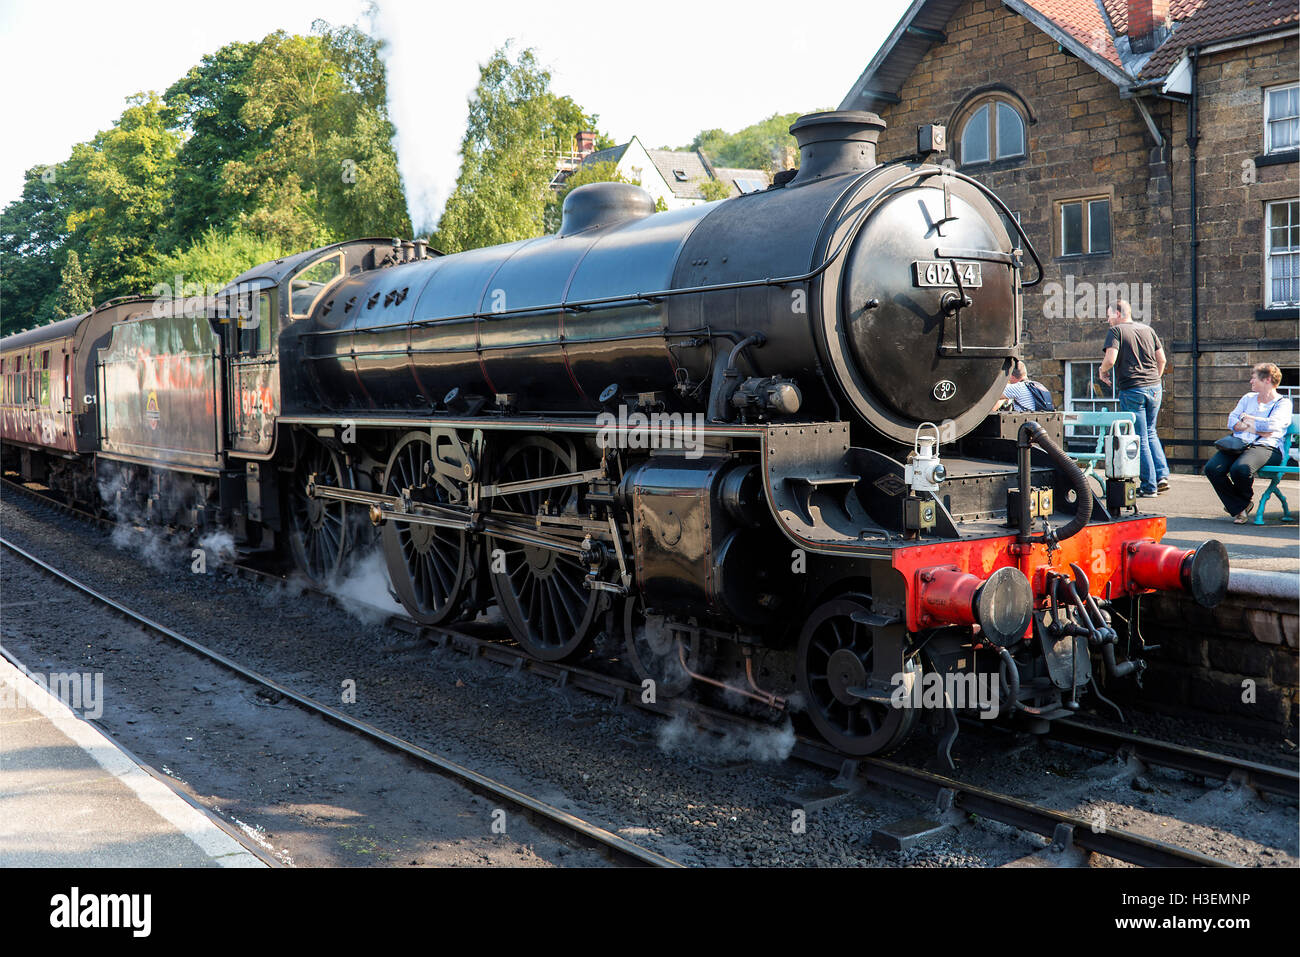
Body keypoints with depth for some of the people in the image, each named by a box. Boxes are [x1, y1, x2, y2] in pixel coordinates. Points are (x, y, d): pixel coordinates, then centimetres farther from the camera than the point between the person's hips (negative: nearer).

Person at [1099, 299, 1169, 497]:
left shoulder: (1116, 331, -4)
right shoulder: (1148, 329, 13)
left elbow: (1110, 359, -17)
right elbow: (1161, 359, 13)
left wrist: (1102, 371, 3)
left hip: (1131, 390, -6)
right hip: (1154, 388, 6)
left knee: (1139, 438, 1)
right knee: (1150, 433, 21)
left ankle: (1149, 486, 4)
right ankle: (1162, 475, 9)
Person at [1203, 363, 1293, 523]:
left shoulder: (1283, 403, 7)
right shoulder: (1248, 398, 24)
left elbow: (1271, 425, -13)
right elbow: (1231, 421, 11)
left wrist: (1246, 419, -1)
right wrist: (1256, 429, -6)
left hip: (1266, 447, -6)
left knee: (1240, 469, -37)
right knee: (1212, 469, -24)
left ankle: (1245, 499, 1)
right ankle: (1239, 508, -8)